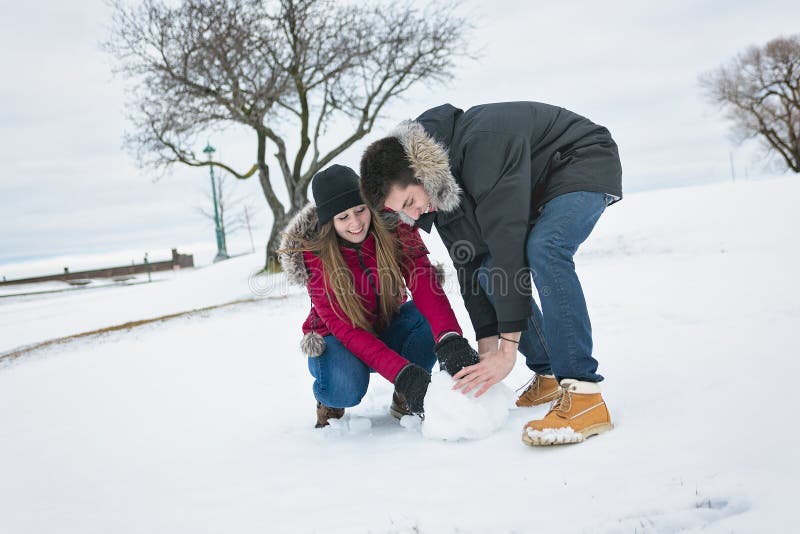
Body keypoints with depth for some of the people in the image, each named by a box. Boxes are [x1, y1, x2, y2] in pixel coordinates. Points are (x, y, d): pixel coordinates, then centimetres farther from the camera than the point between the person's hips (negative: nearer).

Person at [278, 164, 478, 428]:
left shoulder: (392, 226, -18)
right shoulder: (315, 255, -23)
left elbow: (422, 280, -31)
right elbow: (344, 328, -28)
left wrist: (449, 336, -51)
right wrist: (400, 371, -43)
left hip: (387, 330, 3)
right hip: (339, 339, -3)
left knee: (432, 315, -29)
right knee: (345, 389, -36)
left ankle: (405, 399, -7)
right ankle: (328, 400, 3)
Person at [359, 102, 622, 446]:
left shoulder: (480, 146, -38)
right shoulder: (439, 187, -9)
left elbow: (509, 242, -39)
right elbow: (470, 261, -5)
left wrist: (507, 349, -37)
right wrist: (487, 348, -11)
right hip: (534, 189, 9)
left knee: (543, 251, -35)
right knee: (487, 275, -1)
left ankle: (583, 394, -35)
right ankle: (549, 375, 10)